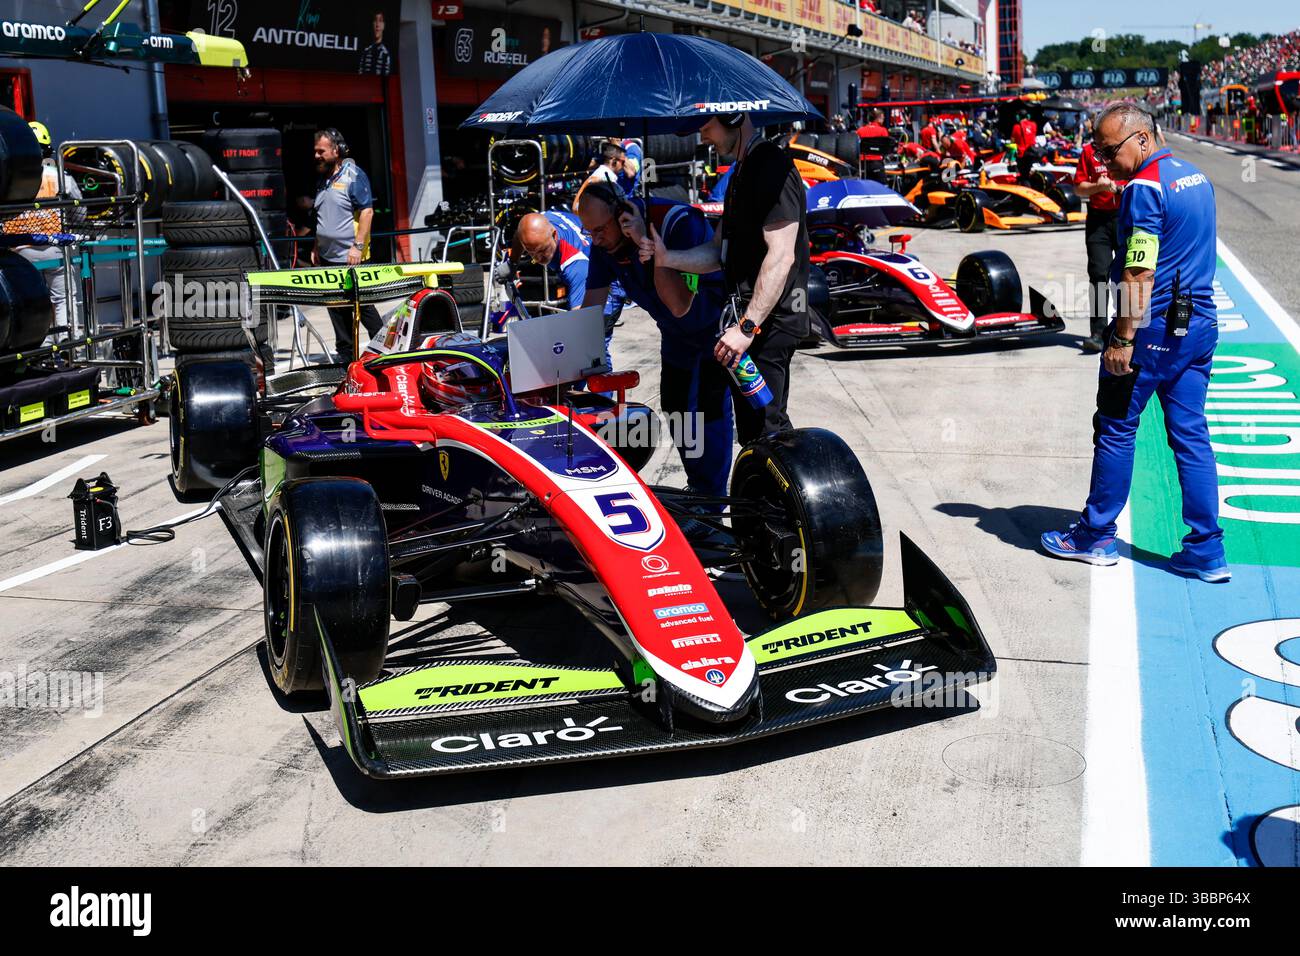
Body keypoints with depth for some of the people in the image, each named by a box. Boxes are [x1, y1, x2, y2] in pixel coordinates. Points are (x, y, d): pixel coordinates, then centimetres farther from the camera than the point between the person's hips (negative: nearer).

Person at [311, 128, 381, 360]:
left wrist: (358, 246, -20)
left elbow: (367, 211, -15)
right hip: (327, 257, 8)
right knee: (336, 307, 10)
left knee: (362, 305, -3)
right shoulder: (323, 179, 15)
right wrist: (316, 247, 18)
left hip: (349, 257, -8)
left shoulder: (353, 175, -9)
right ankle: (345, 354, 17)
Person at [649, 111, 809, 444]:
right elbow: (719, 252, 17)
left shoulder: (773, 167, -14)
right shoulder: (741, 173, 19)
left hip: (770, 319, -10)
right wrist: (666, 258, 0)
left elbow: (781, 257, -22)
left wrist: (748, 326, -26)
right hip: (749, 317, 10)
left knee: (763, 425, -11)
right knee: (752, 430, 15)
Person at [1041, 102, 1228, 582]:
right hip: (1199, 325, 9)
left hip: (1153, 327, -8)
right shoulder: (1196, 177, 13)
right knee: (1191, 435, 9)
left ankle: (1096, 536, 16)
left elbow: (1140, 274, -21)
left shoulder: (1145, 187, -15)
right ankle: (1207, 551, 9)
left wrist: (1123, 339, -19)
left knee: (1116, 431, 5)